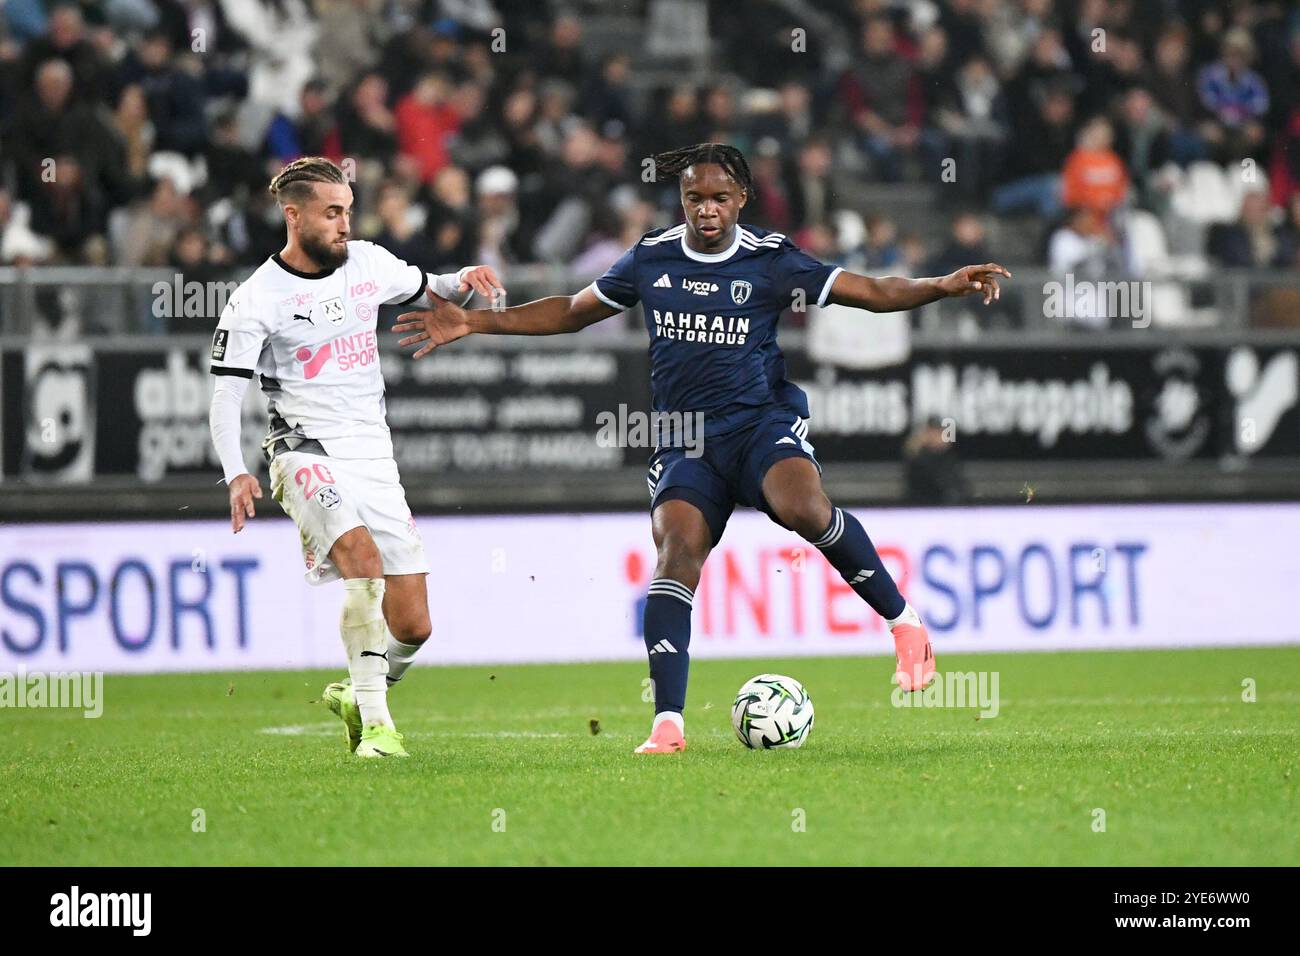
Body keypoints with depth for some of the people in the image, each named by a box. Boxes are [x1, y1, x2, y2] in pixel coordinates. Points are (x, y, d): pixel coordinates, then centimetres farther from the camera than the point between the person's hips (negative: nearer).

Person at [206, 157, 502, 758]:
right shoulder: (257, 299, -6)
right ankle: (374, 719, -27)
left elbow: (425, 291, 26)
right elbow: (225, 395, -8)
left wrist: (463, 282, 2)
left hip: (373, 453, 5)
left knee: (413, 627, 0)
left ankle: (355, 696, 29)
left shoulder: (369, 263, 8)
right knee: (363, 556, -32)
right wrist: (236, 474, -23)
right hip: (307, 452, -5)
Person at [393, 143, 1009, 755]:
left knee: (803, 508, -33)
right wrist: (474, 323, 15)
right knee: (676, 551, -20)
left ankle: (902, 620, -13)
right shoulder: (651, 260, 9)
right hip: (686, 441, 2)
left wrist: (943, 285, -18)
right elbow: (570, 312, 21)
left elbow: (873, 292, -1)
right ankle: (668, 724, -23)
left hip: (762, 422, -2)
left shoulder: (771, 260, 1)